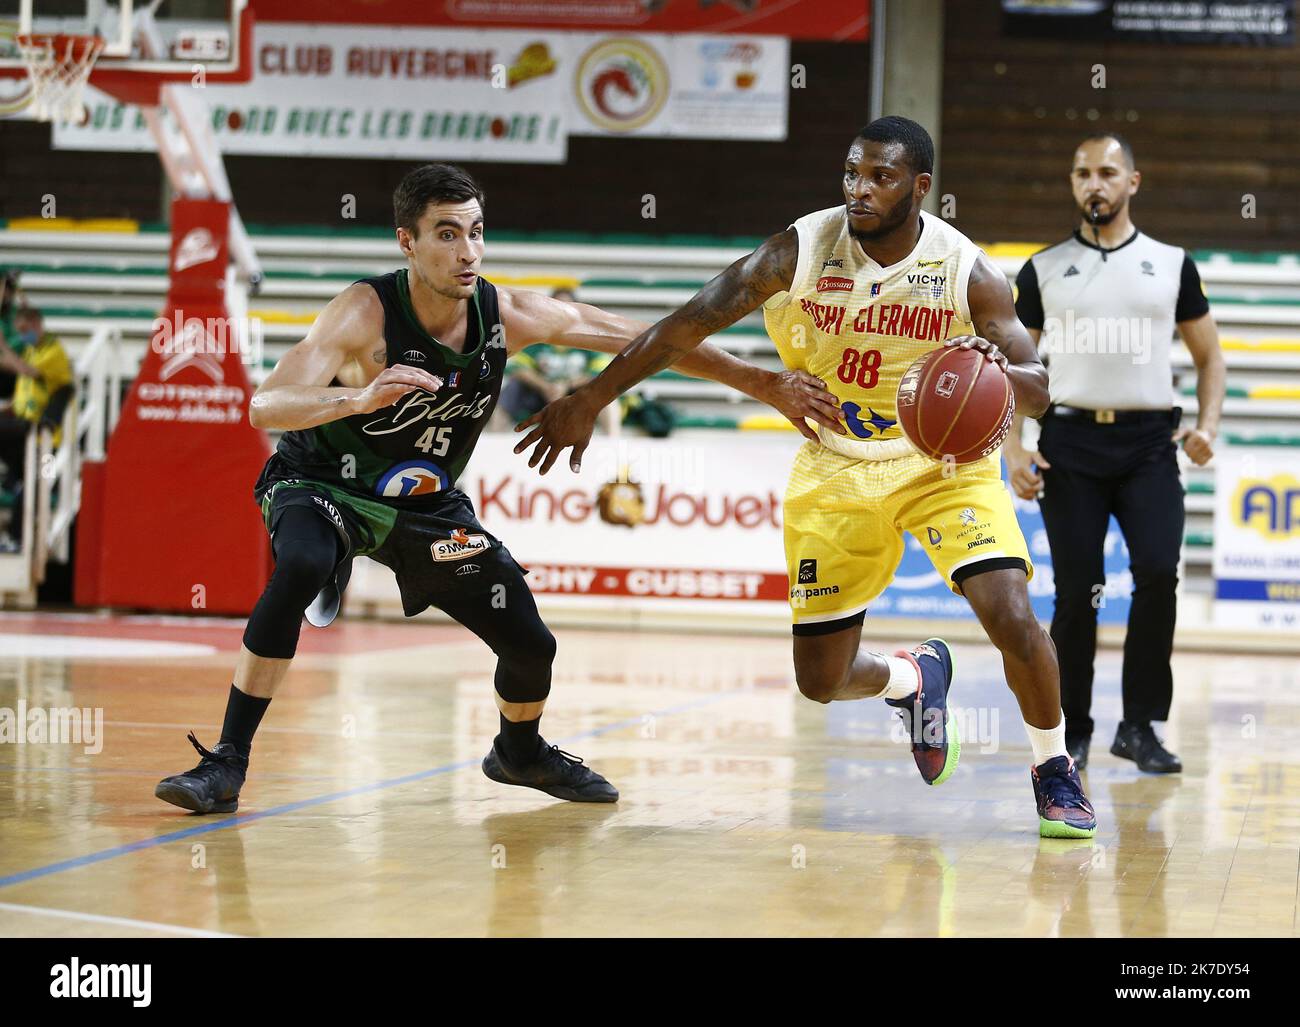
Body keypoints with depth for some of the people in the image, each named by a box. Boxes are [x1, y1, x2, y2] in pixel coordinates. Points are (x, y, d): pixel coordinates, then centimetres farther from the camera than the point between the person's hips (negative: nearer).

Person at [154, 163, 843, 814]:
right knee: (300, 569, -37)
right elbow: (265, 407, -39)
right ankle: (225, 764, -27)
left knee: (531, 644, 2)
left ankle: (520, 753, 38)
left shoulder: (509, 315, -17)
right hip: (325, 482, -4)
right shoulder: (366, 312, -29)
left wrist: (764, 383, -7)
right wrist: (359, 397, -57)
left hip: (427, 502, 4)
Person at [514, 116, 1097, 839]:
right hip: (837, 468, 2)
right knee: (821, 679, 3)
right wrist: (590, 400, -15)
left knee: (1012, 618, -23)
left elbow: (1039, 390, -16)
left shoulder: (969, 272, -16)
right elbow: (690, 325, -14)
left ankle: (1054, 772, 4)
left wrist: (999, 370, -40)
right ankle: (915, 677, 39)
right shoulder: (802, 250, -16)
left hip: (944, 462, -2)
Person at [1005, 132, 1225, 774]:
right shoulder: (1043, 270, 9)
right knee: (1077, 592, -2)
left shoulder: (1171, 264, 9)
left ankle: (1139, 726, -4)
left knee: (1157, 573, -16)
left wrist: (1207, 424, -2)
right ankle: (1073, 731, 13)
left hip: (1148, 440, 0)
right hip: (1071, 441, 0)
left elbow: (1208, 356, 15)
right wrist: (1014, 450, -2)